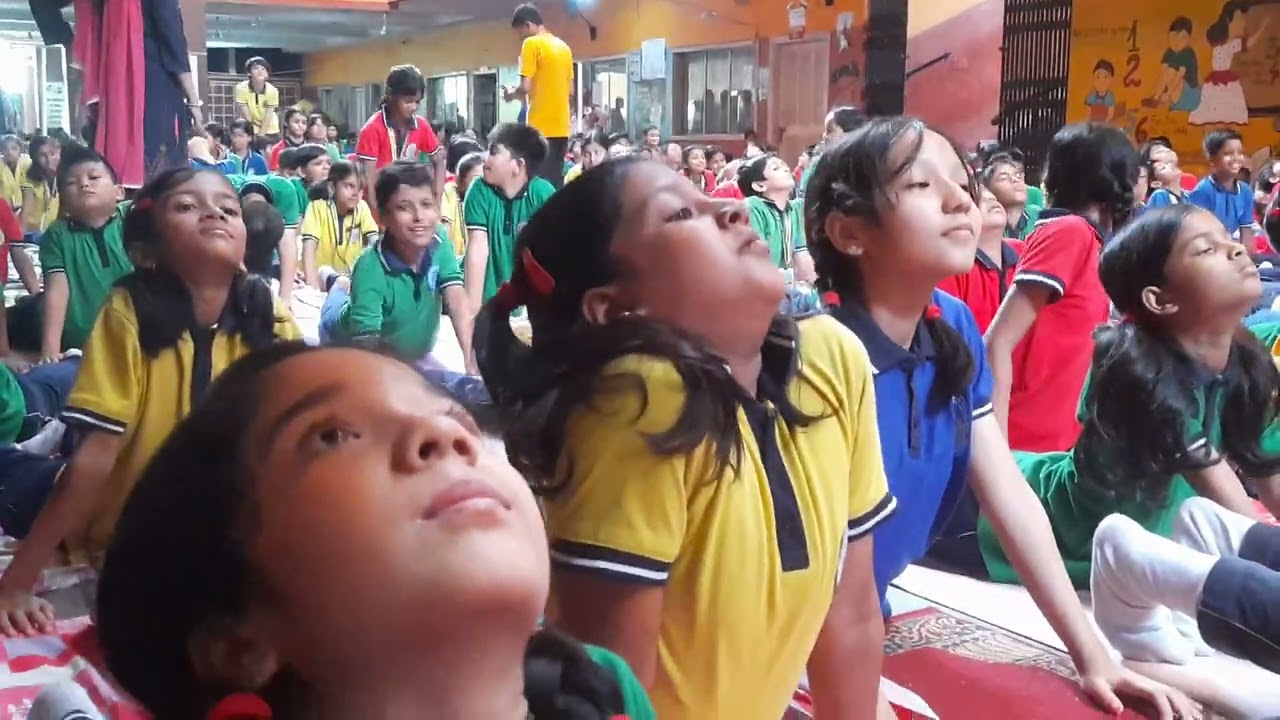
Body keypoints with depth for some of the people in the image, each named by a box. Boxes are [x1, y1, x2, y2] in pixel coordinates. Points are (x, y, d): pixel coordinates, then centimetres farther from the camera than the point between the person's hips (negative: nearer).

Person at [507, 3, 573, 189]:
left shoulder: (532, 44, -7)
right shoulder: (563, 46, 14)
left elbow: (525, 87, -13)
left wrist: (511, 95, 6)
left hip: (542, 128, -7)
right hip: (561, 127, 7)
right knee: (555, 183, 10)